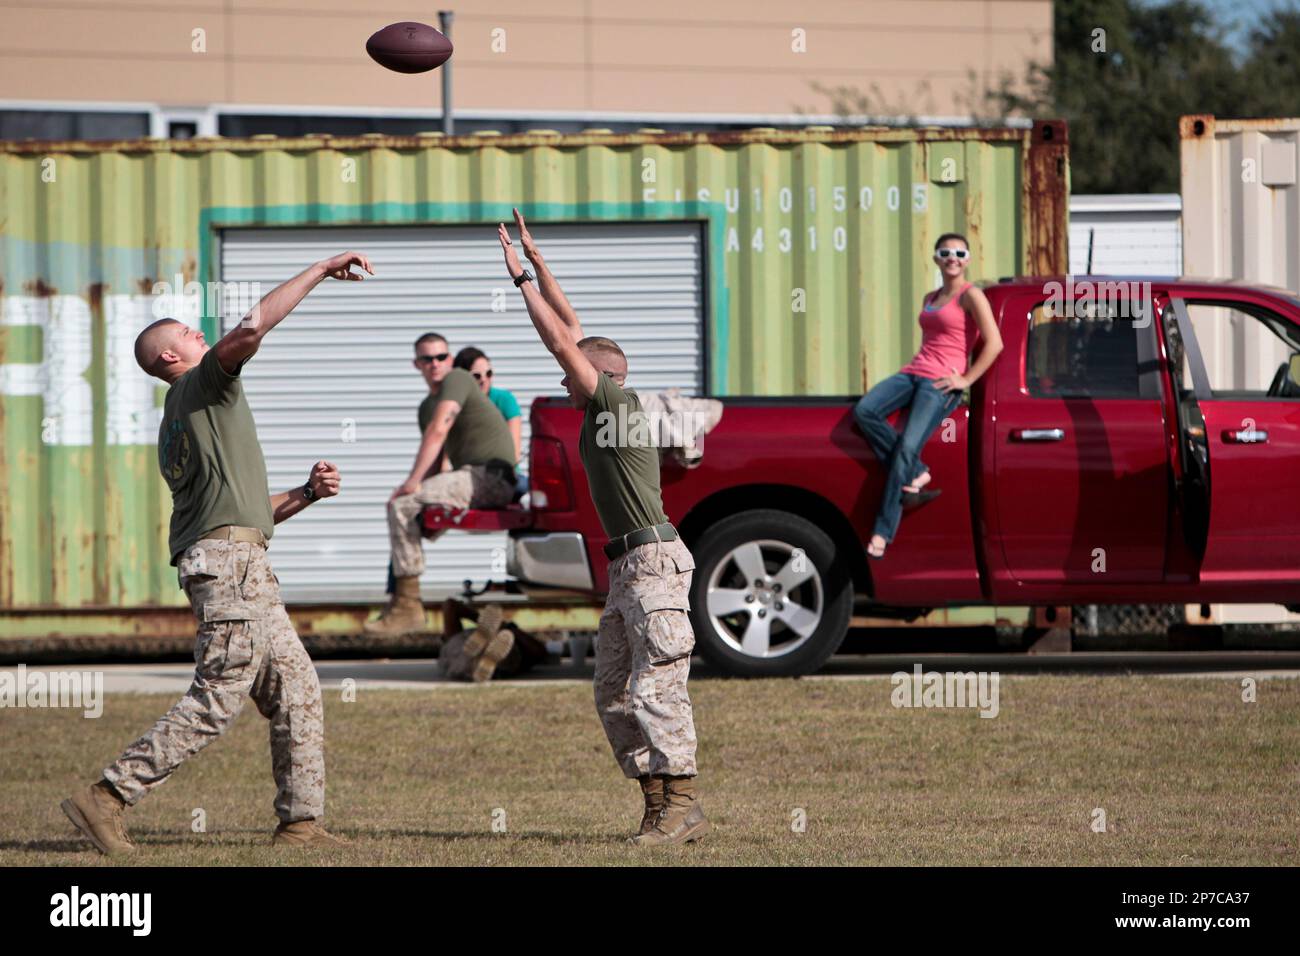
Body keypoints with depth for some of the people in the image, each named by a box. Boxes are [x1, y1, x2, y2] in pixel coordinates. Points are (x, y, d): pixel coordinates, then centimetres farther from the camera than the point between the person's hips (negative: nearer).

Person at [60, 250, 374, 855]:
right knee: (216, 701, -14)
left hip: (242, 564, 10)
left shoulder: (174, 432, 27)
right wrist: (321, 270, -8)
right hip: (228, 556, -10)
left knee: (295, 689, 10)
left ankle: (300, 822, 9)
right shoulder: (200, 385, 2)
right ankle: (107, 799, -15)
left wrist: (305, 494, 14)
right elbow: (252, 327, -15)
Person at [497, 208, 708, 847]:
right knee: (613, 695, 8)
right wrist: (535, 261, 23)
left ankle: (683, 805, -16)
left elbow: (562, 342, -9)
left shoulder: (618, 402, -5)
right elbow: (571, 331, 22)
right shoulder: (603, 411, 17)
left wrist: (522, 278, 0)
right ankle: (659, 805, 7)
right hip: (626, 568, 10)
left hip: (654, 560, -10)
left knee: (655, 688, -14)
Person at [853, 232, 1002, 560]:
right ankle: (915, 474, -15)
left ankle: (883, 533, -21)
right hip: (913, 372, 8)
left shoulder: (970, 296, -1)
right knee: (864, 411, -22)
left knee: (907, 447, -22)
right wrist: (919, 365, 16)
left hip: (941, 382, -8)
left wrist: (966, 380, -11)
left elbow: (994, 343, -10)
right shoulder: (930, 299, 22)